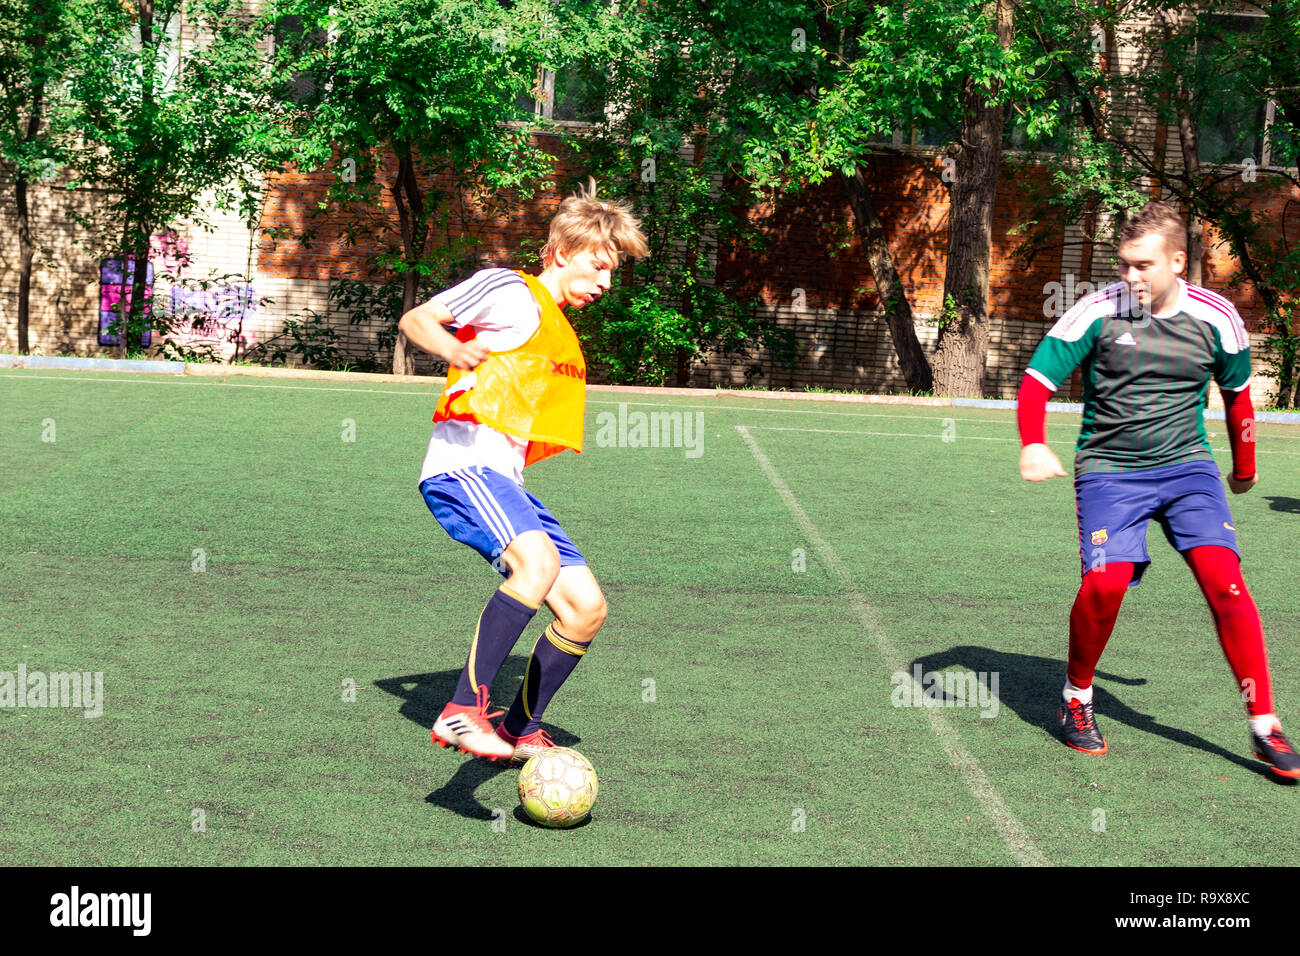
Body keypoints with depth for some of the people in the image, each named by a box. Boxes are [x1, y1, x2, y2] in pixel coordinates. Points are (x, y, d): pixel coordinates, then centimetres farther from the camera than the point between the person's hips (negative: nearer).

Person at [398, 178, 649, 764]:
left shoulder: (562, 335, 27)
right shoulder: (510, 291, 1)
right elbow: (414, 319, -4)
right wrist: (450, 348, -22)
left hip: (504, 483, 9)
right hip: (461, 467, -9)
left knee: (586, 608, 2)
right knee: (538, 561, -34)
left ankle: (520, 732, 18)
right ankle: (463, 712, -35)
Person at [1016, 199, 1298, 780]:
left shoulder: (1216, 318, -2)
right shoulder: (1097, 313, -8)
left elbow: (1237, 394, 16)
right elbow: (1037, 379, -6)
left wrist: (1244, 468, 26)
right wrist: (1032, 444, -24)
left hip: (1186, 464, 1)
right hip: (1108, 467, -1)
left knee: (1224, 578, -17)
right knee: (1105, 584, -21)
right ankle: (1076, 698, 8)